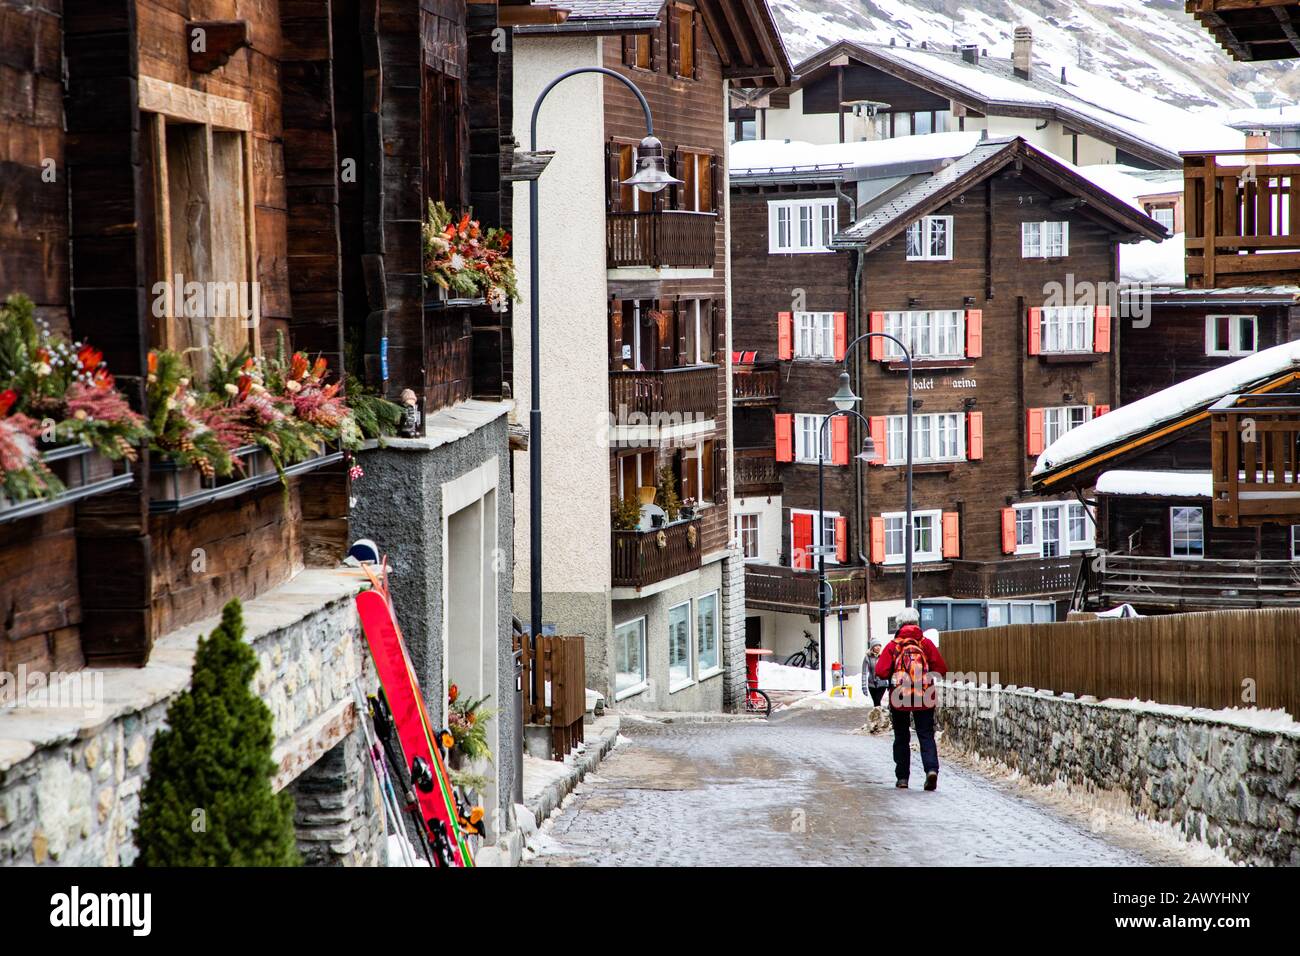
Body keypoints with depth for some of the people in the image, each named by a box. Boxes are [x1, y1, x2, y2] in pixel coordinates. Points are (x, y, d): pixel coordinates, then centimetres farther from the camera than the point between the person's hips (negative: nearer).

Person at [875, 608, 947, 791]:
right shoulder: (926, 643, 0)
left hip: (899, 699, 0)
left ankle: (902, 777, 12)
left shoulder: (893, 646, -3)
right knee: (926, 736, 3)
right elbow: (942, 669, -4)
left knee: (901, 738, 12)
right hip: (924, 699, 0)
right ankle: (931, 768, -20)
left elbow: (881, 671, -10)